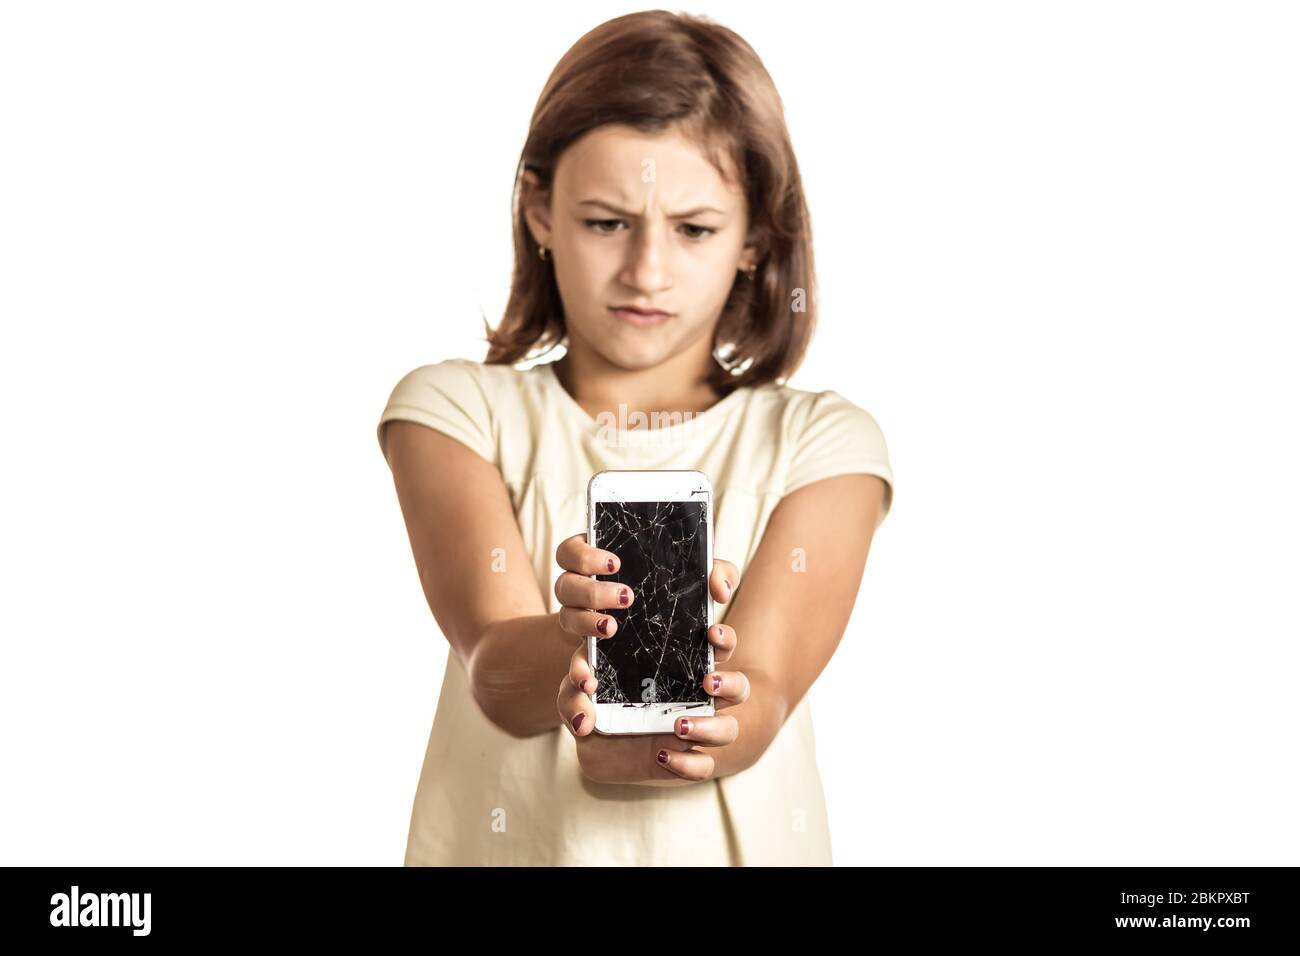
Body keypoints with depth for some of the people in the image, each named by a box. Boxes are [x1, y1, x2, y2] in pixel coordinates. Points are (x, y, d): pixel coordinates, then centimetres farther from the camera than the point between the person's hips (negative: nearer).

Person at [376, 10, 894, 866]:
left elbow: (762, 696, -10)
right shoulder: (456, 409, 3)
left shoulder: (819, 441, 4)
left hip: (740, 841, 0)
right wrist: (578, 645, -31)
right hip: (507, 842, 0)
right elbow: (498, 679, -11)